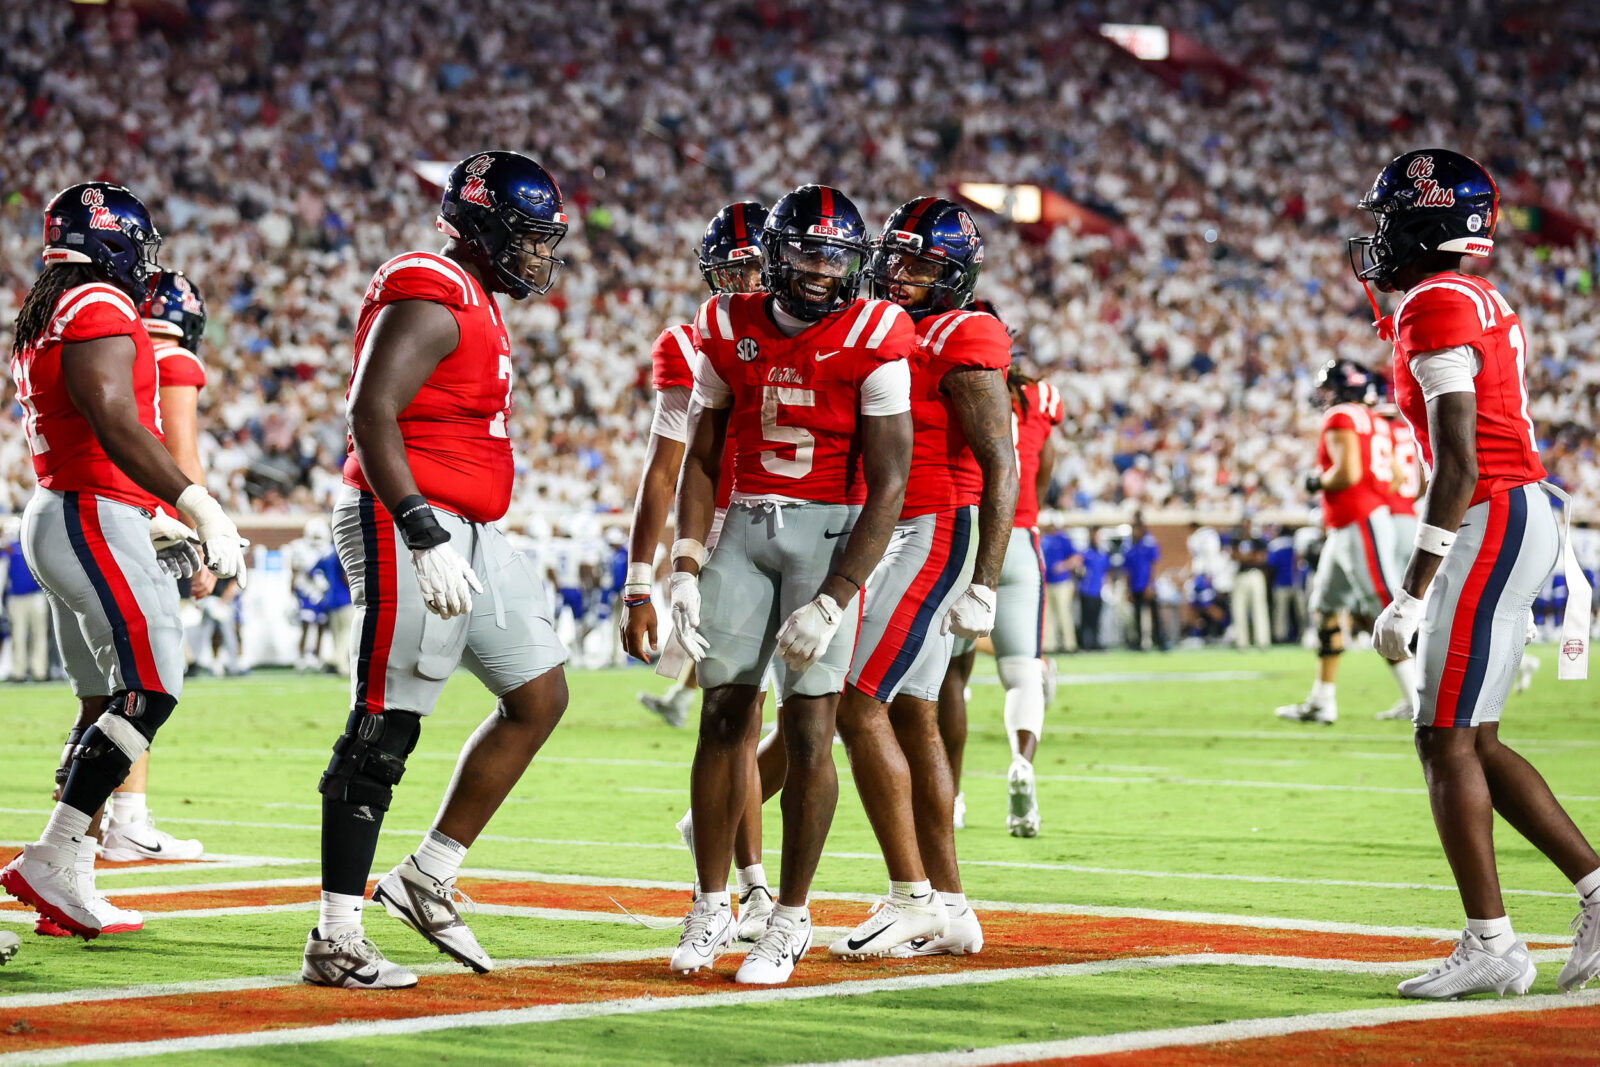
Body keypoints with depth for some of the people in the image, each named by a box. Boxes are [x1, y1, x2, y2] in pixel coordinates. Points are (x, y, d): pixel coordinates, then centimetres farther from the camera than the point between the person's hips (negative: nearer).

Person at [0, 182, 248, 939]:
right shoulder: (100, 311, -12)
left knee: (108, 703, 11)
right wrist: (202, 509, -24)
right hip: (98, 520, -10)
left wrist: (153, 527, 23)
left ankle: (68, 881, 9)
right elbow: (117, 428, -23)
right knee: (150, 690, -12)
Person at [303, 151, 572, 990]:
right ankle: (334, 941, -1)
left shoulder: (477, 307, 18)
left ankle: (427, 879, 17)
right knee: (382, 733, -6)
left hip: (463, 534, 10)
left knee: (539, 696, 12)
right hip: (408, 528, -10)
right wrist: (426, 541, -27)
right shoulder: (429, 301, -14)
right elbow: (372, 417, -23)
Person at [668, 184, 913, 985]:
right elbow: (701, 457, 10)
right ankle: (712, 904, 16)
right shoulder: (729, 329, 2)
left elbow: (888, 485, -11)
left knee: (807, 725, -6)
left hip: (831, 529, -4)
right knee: (723, 714, 3)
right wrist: (684, 571, 1)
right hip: (745, 527, 4)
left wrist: (831, 602, -16)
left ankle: (791, 919, 5)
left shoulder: (872, 340, -10)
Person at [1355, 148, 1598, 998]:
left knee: (1447, 741, -5)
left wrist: (1414, 590, -20)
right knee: (1471, 742, 13)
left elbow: (1459, 464, -19)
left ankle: (1490, 944, -4)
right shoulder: (1478, 306, 18)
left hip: (1492, 522, -10)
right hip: (1526, 516, 10)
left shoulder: (1438, 307, -13)